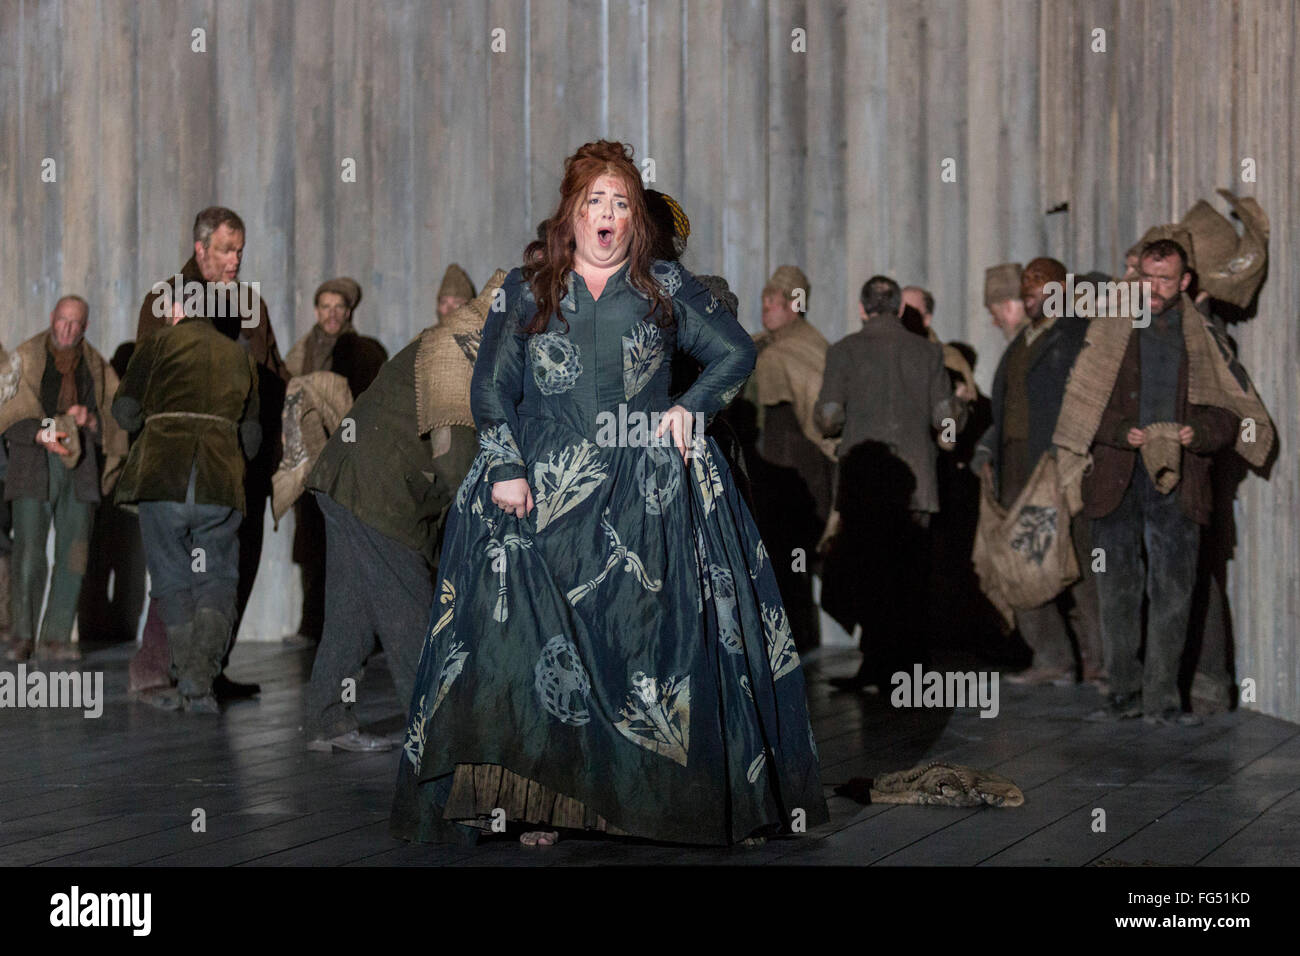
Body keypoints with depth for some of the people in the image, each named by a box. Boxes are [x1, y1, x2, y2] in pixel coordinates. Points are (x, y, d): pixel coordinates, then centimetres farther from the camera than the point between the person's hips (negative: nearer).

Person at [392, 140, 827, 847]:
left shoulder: (666, 288, 12)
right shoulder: (527, 290, 11)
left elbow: (736, 352, 15)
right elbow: (491, 385, 7)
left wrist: (690, 406, -1)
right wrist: (505, 467, -6)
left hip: (646, 489, 0)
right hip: (543, 489, 0)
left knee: (649, 625, -8)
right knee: (539, 633, -10)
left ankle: (663, 793, -1)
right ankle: (540, 799, -6)